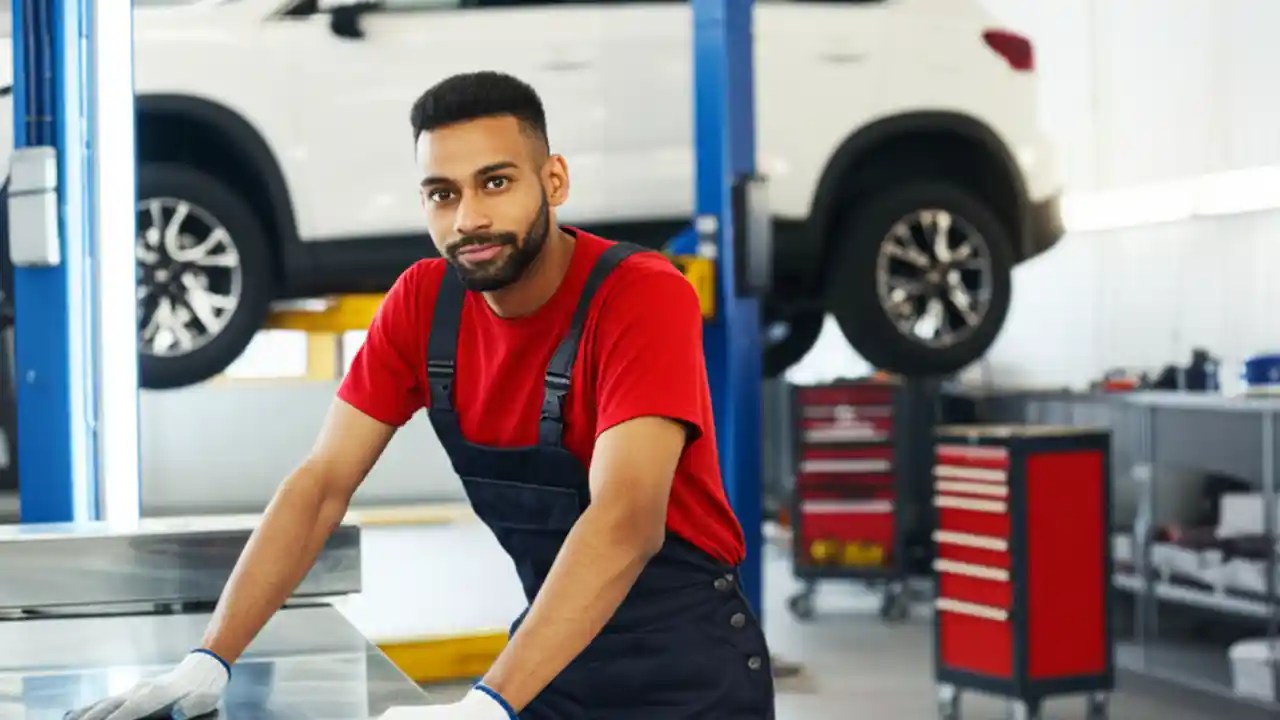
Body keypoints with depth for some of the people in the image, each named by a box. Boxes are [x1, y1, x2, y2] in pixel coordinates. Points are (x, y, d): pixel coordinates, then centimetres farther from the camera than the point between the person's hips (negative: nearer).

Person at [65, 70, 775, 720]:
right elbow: (321, 485, -5)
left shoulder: (643, 298, -24)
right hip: (556, 646, 5)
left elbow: (626, 522, -35)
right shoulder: (421, 302, -6)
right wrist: (209, 659, -15)